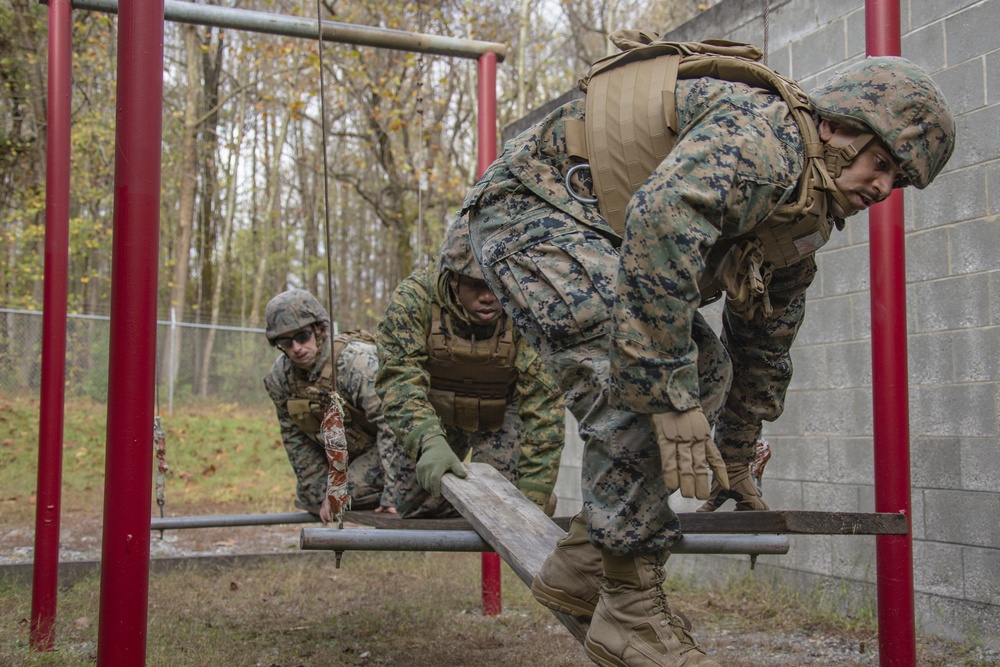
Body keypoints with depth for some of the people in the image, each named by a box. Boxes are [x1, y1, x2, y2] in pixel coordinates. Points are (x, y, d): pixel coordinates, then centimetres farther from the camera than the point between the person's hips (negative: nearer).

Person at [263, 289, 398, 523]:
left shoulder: (358, 362, -33)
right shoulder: (280, 376, -10)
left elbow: (392, 427, -35)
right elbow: (295, 438, -2)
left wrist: (391, 495, -37)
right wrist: (323, 493, -8)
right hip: (339, 452, 7)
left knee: (354, 489, -27)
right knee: (309, 497, 1)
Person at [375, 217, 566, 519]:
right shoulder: (413, 299, -29)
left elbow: (543, 404, -27)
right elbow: (399, 377, -35)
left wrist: (534, 494, -30)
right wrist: (429, 443, -54)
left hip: (502, 413, -1)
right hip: (435, 414, 1)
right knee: (416, 509, 0)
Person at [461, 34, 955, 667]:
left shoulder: (802, 224, 9)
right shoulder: (767, 131, -24)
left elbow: (765, 347, 19)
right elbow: (661, 220, -42)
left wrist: (737, 465, 22)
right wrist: (676, 402, -39)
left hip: (595, 237, 10)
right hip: (529, 208, -10)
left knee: (706, 368, 8)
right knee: (639, 387, -25)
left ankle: (581, 566, 9)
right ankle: (631, 614, -13)